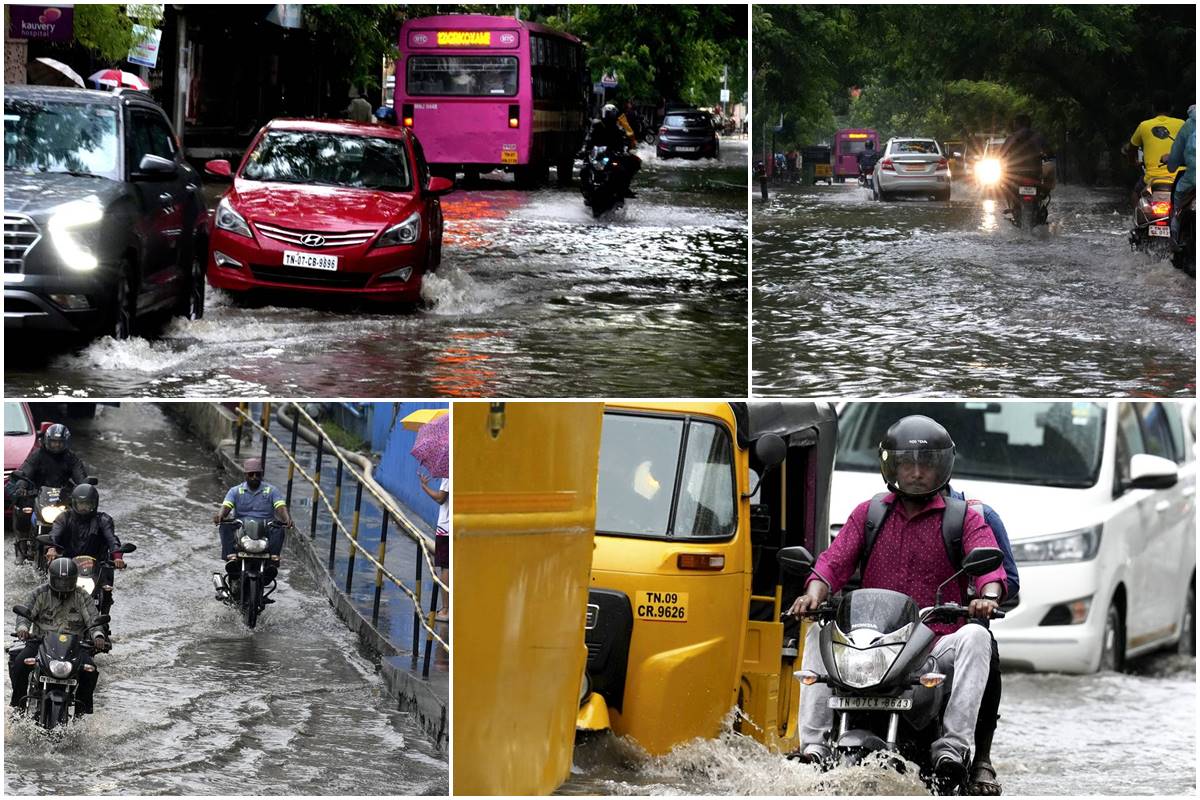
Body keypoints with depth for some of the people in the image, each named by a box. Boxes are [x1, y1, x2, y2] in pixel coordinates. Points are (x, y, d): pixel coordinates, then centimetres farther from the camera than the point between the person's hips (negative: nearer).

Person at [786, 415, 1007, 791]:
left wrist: (988, 597, -34)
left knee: (975, 636, -32)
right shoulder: (868, 514, 15)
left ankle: (953, 746, -37)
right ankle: (813, 744, -23)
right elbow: (835, 560, 3)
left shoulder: (965, 518, 7)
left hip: (938, 644, -2)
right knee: (819, 632, -20)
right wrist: (814, 593, -20)